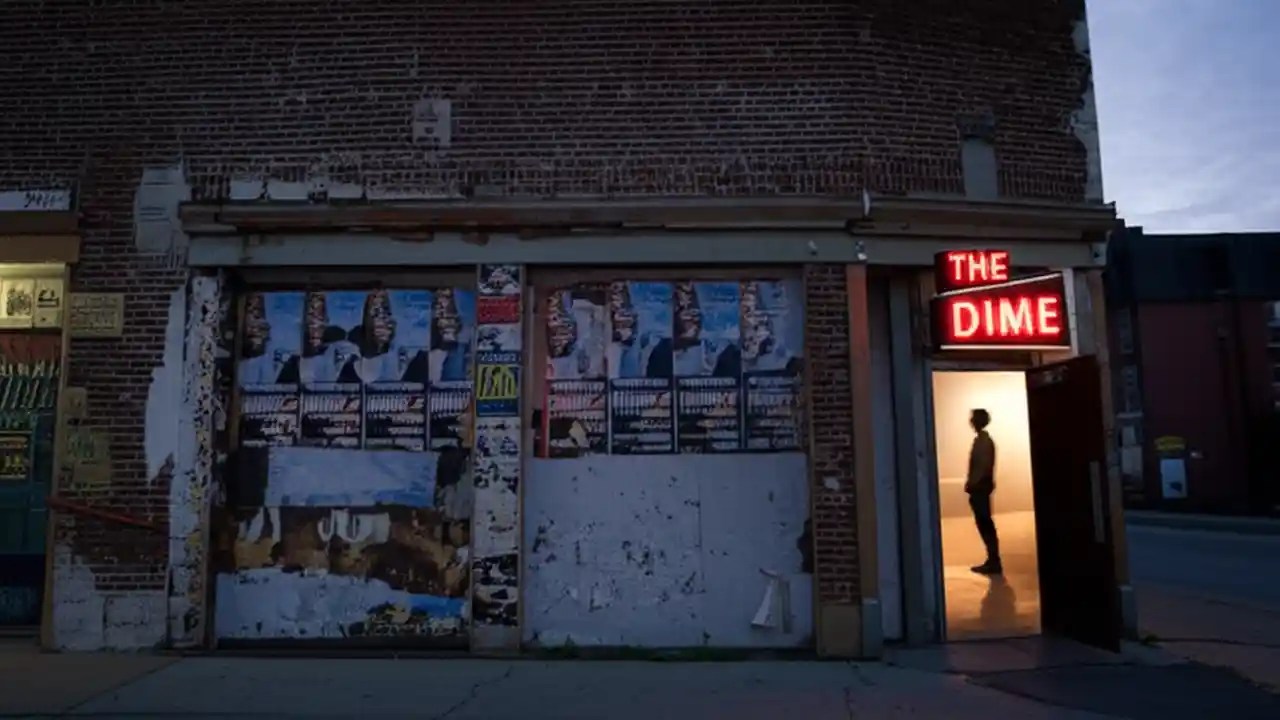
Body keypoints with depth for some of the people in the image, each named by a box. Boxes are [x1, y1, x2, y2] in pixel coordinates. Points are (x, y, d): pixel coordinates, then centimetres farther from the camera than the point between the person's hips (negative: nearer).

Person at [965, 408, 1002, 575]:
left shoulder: (984, 441, -15)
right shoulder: (981, 439, 14)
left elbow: (984, 466, -21)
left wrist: (972, 484, -18)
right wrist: (971, 484, 16)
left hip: (981, 487, -10)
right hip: (979, 487, 10)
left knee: (984, 524, -6)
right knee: (985, 524, 12)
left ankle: (994, 562, -1)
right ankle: (993, 561, 17)